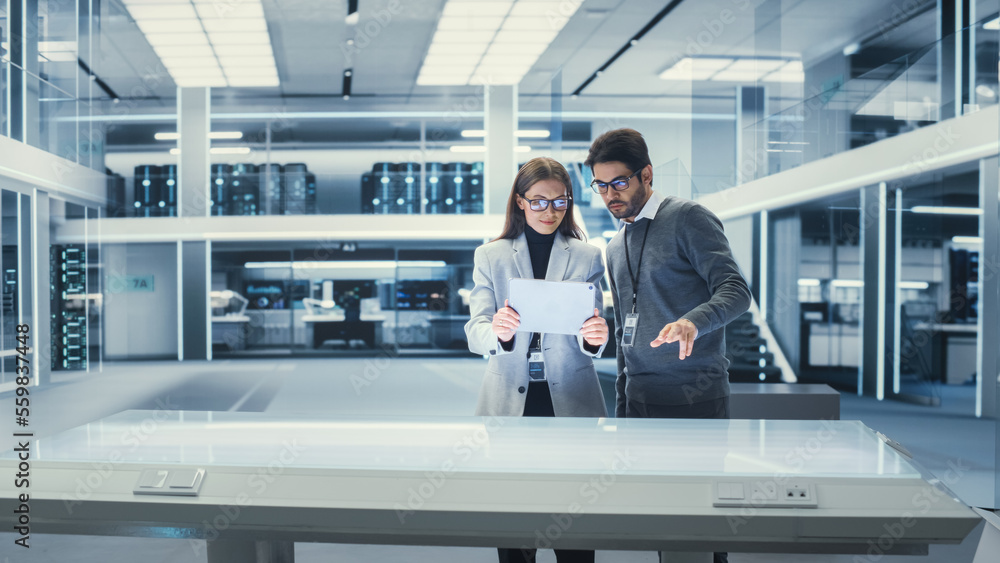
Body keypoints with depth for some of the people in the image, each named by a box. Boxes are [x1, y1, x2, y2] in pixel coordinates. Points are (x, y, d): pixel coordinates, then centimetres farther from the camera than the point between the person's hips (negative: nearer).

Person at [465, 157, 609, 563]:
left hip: (570, 402, 0)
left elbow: (591, 341, 4)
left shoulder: (587, 257, 10)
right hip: (510, 403, 0)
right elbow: (475, 332, -2)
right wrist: (498, 333, -25)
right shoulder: (490, 256, 9)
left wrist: (593, 337, -20)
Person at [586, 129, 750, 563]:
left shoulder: (689, 218, -3)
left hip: (694, 399, -6)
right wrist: (622, 406, 20)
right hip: (640, 402, 6)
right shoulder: (616, 247, 18)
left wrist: (693, 321, -35)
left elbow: (735, 290, -15)